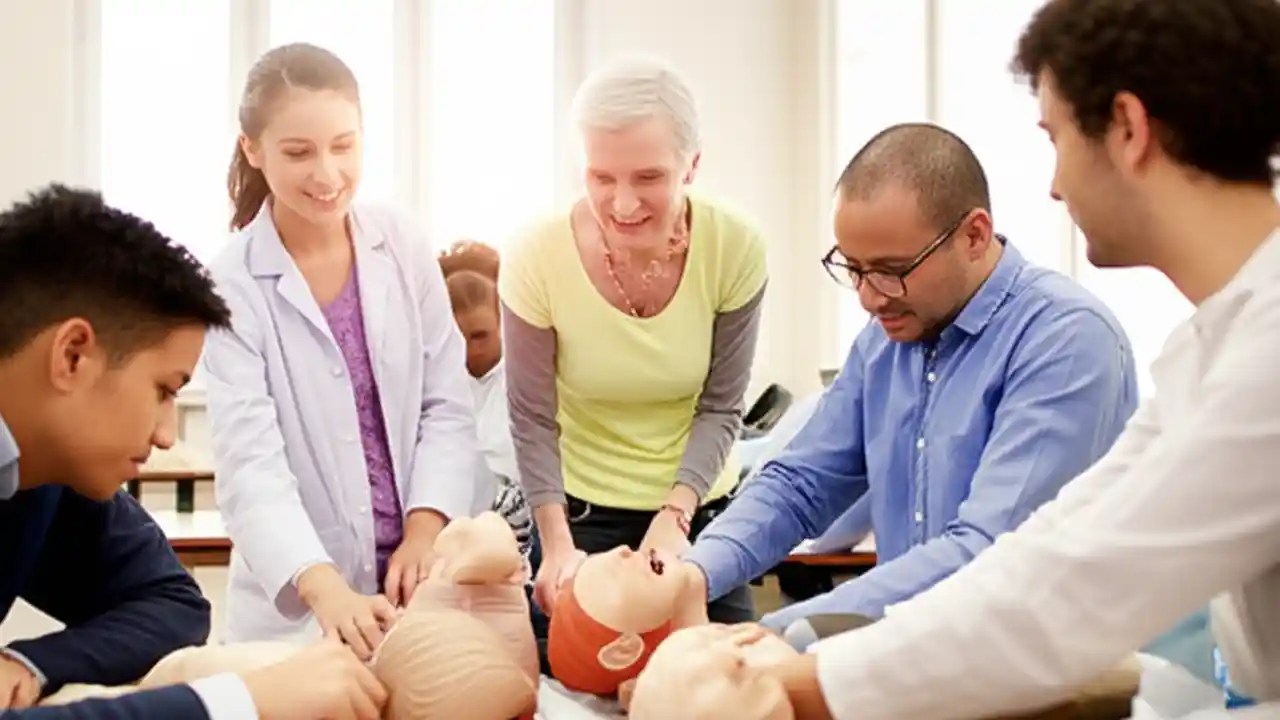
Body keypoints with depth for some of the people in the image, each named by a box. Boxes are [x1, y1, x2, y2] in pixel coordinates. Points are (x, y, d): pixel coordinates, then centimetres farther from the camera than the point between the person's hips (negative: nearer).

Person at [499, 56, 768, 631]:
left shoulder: (735, 250, -17)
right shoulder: (537, 259, -20)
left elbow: (720, 409, -7)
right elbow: (533, 423, -10)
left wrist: (675, 515, -20)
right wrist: (558, 546, -21)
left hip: (702, 513, 2)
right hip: (583, 516, -1)